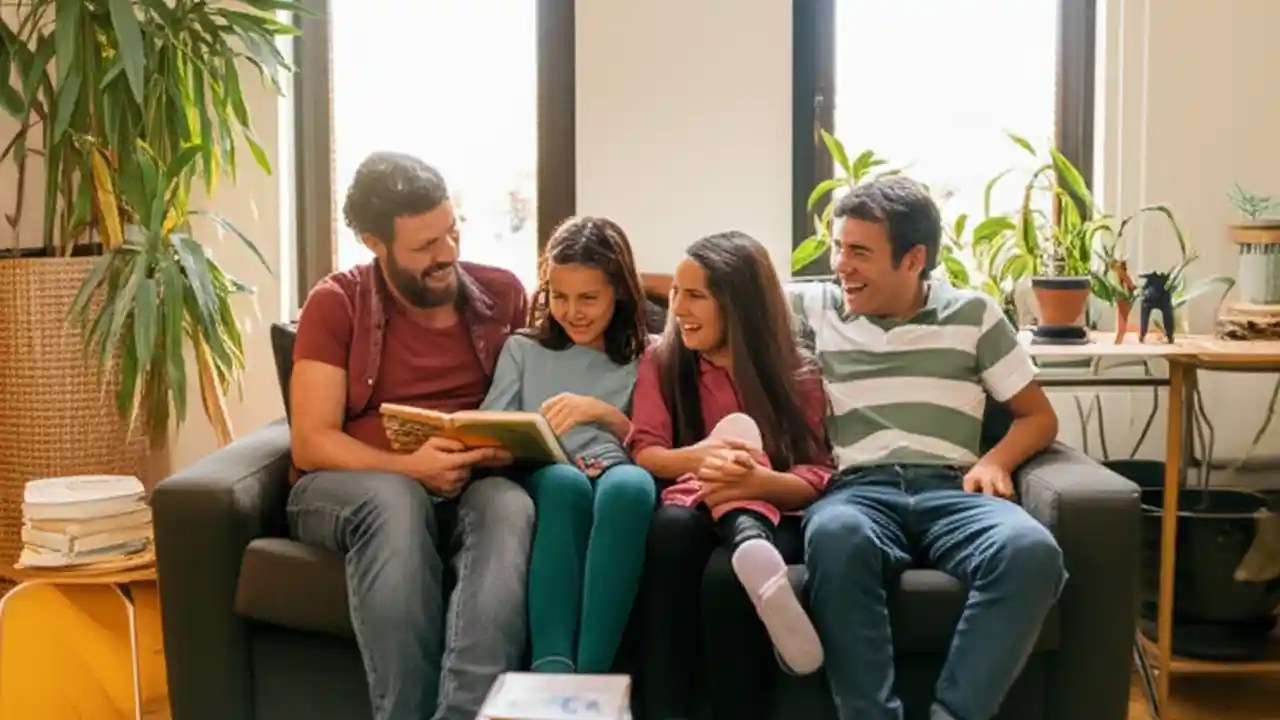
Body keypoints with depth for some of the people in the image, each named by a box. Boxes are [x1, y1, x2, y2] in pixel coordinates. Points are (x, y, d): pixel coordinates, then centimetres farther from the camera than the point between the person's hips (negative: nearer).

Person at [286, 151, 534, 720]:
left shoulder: (500, 294, 8)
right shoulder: (336, 303, 0)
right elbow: (311, 443, -6)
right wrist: (408, 467, -24)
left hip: (469, 486, 2)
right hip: (347, 488, -1)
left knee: (509, 505, -35)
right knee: (395, 500, -39)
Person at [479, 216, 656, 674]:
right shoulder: (522, 350, 24)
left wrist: (602, 413, -8)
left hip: (619, 480, 0)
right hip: (545, 481, 0)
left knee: (630, 485, -40)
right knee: (567, 484, -39)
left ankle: (591, 678, -49)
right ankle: (552, 674, -52)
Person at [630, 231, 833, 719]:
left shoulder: (798, 375, 6)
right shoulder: (662, 362, 10)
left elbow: (816, 480, -3)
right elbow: (642, 454, -1)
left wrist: (756, 479, -26)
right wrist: (698, 457, -24)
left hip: (765, 514, -1)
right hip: (690, 508, 1)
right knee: (672, 526, -38)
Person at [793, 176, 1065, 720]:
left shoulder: (973, 314, 16)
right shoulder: (812, 308, 16)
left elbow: (1039, 416, 18)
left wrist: (995, 461, -1)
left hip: (951, 490, 1)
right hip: (859, 490, -1)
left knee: (1032, 550, -35)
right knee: (835, 537, -41)